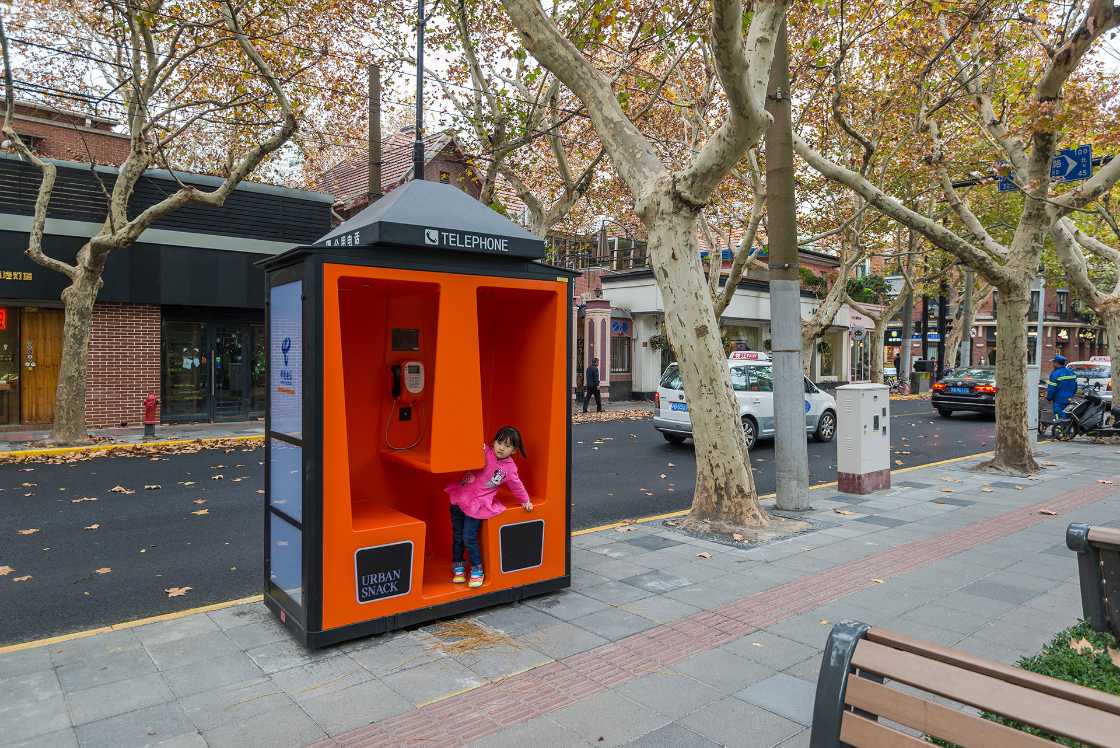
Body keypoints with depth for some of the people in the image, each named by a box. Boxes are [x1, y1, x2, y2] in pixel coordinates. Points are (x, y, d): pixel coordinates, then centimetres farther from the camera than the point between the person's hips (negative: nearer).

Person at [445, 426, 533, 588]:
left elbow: (516, 486, 16)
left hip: (477, 504, -1)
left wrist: (525, 500, 23)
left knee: (469, 538, -7)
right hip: (460, 497, 1)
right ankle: (458, 568, 29)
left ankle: (477, 570, 13)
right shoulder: (483, 450, -4)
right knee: (457, 536, 10)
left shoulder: (510, 468, 1)